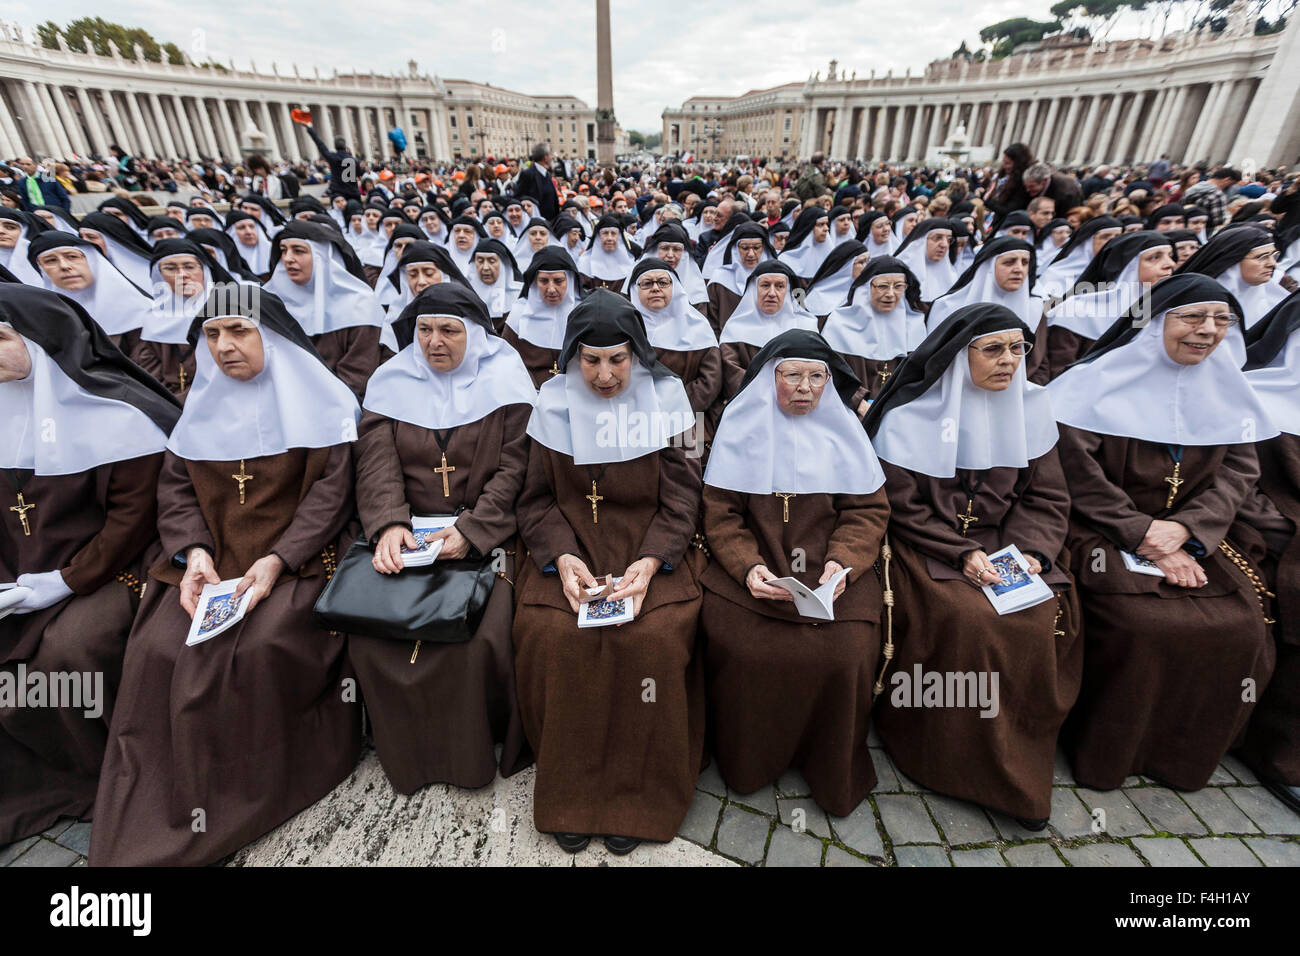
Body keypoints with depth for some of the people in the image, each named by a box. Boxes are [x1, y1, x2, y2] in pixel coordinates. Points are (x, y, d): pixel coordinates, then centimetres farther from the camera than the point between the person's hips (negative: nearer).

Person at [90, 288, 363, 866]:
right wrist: (194, 551, -10)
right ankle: (148, 812, 3)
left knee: (261, 649, -26)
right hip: (212, 557, 5)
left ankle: (244, 803, -2)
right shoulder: (201, 402, 13)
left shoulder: (316, 400, -1)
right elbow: (175, 486, 10)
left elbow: (331, 489, -8)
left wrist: (276, 561, -19)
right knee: (158, 649, -17)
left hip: (296, 557, -4)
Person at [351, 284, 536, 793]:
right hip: (406, 537, 4)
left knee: (482, 637, -23)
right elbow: (376, 461, -1)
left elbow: (515, 466, -8)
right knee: (369, 634, -14)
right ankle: (407, 751, 15)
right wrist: (388, 523, -21)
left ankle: (476, 753, 9)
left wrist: (471, 529, -20)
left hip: (487, 535, -3)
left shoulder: (504, 379, 1)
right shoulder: (391, 381, 10)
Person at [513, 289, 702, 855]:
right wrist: (561, 556, -15)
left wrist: (650, 561, -16)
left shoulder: (663, 399, 3)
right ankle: (570, 792, -1)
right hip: (568, 548, 1)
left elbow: (680, 497, 1)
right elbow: (536, 498, 4)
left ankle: (637, 792, -2)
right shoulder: (554, 404, 5)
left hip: (649, 548, 0)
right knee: (549, 634, -25)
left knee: (654, 637, -26)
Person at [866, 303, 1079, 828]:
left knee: (1045, 614, -19)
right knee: (970, 619, -27)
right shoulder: (910, 416, -9)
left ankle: (1025, 758, 5)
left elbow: (1047, 496, 7)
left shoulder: (1031, 407, 6)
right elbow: (901, 508, -9)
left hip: (1006, 541, 5)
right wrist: (962, 553, -19)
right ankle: (964, 765, -4)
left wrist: (1030, 550, -11)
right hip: (927, 544, -4)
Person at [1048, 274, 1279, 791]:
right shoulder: (1100, 380, -7)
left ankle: (1186, 749, 12)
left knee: (1239, 626, -13)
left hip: (1191, 536, 6)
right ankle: (1103, 752, -1)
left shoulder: (1226, 386, 11)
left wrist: (1184, 527, -14)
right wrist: (1144, 537, -18)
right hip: (1104, 533, -5)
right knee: (1143, 625, -25)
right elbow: (1080, 473, -14)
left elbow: (1240, 470, 4)